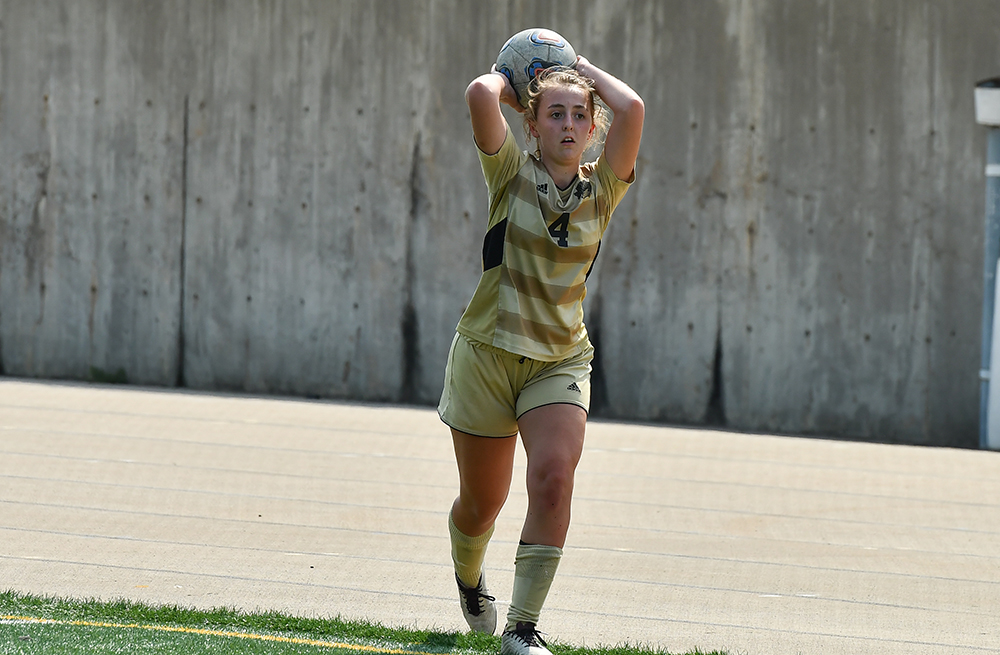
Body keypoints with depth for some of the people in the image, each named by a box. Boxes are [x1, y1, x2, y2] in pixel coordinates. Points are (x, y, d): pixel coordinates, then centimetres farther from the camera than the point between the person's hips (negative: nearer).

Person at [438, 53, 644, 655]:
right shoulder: (513, 175, -4)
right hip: (488, 351, -1)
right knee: (482, 502, 11)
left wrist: (586, 69, 1)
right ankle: (469, 575, 46)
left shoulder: (603, 189, 1)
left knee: (554, 476, -23)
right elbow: (480, 94, -20)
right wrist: (507, 80, 1)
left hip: (561, 361, 1)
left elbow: (632, 108, -15)